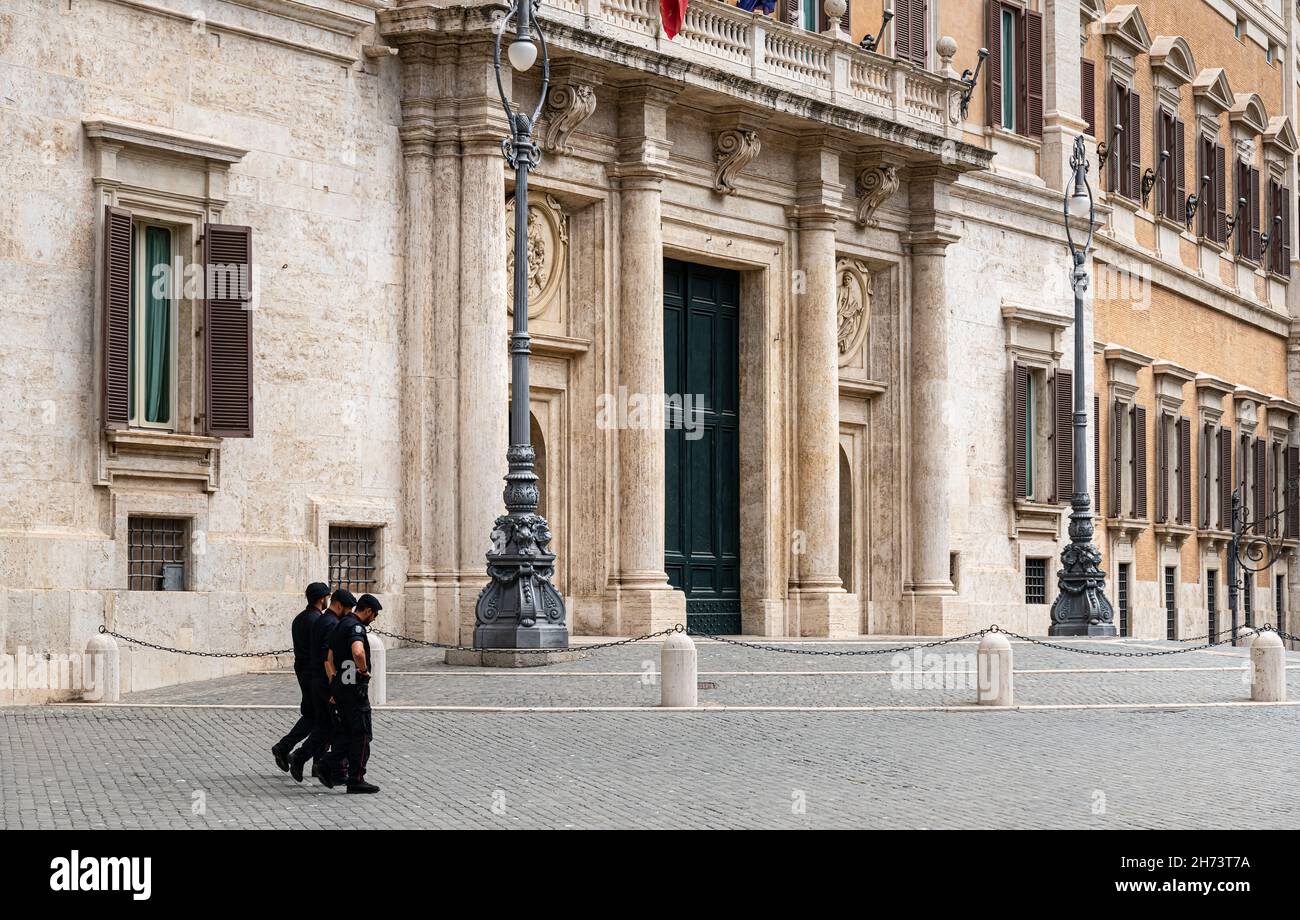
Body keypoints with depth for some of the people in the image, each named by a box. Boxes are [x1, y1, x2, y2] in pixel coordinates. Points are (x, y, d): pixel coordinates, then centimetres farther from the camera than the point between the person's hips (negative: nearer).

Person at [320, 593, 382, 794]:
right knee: (362, 735, -2)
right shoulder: (356, 627, -16)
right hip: (355, 687, -9)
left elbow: (328, 659, 18)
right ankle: (356, 780, -1)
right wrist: (364, 670, -18)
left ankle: (328, 768, 10)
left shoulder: (340, 626, 15)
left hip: (340, 686, 9)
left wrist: (334, 682, 16)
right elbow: (358, 651, -36)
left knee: (348, 731, 17)